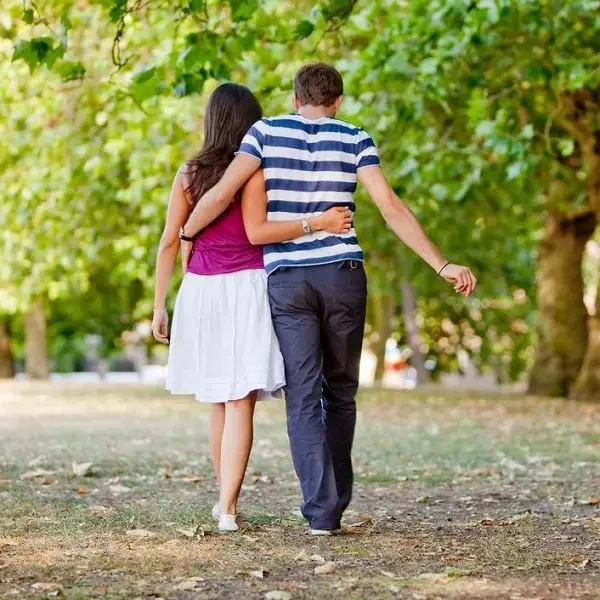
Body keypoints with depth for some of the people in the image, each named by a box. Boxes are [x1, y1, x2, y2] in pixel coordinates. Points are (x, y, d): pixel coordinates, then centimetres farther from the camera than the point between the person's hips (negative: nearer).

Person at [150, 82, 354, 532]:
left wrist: (159, 305, 9)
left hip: (199, 290, 5)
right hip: (244, 289, -4)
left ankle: (225, 500, 29)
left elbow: (169, 242, 5)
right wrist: (317, 222, -16)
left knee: (219, 403, 18)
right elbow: (257, 232, -16)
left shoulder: (188, 174, 6)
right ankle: (228, 508, -11)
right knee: (240, 403, -4)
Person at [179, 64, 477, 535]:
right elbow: (392, 207, -6)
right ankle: (334, 505, 21)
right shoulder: (354, 140, 5)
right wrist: (442, 265, -5)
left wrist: (187, 234, 13)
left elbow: (222, 193, -5)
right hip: (343, 275, 1)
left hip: (287, 281, -1)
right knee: (340, 394, 15)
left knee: (303, 398, 0)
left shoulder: (267, 132, 5)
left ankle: (321, 511, -10)